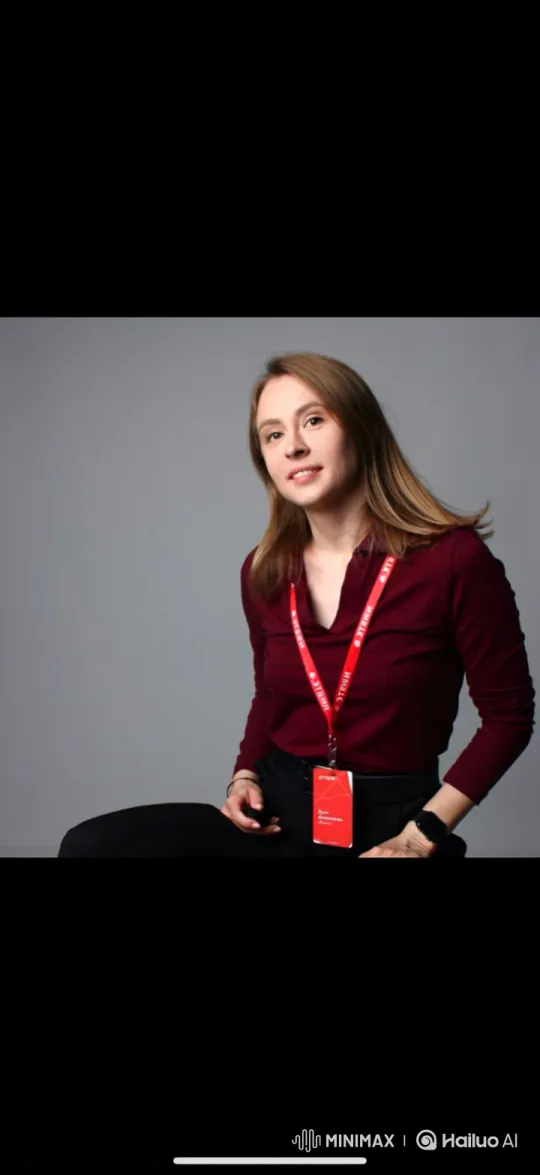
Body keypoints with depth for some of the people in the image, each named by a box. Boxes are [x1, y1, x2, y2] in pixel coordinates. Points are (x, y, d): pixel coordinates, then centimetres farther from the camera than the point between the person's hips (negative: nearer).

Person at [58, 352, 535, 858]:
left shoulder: (453, 559, -13)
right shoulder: (265, 572, 2)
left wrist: (421, 837, -11)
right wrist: (244, 775, 0)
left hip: (386, 824, -4)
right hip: (278, 814, 5)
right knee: (89, 845, -15)